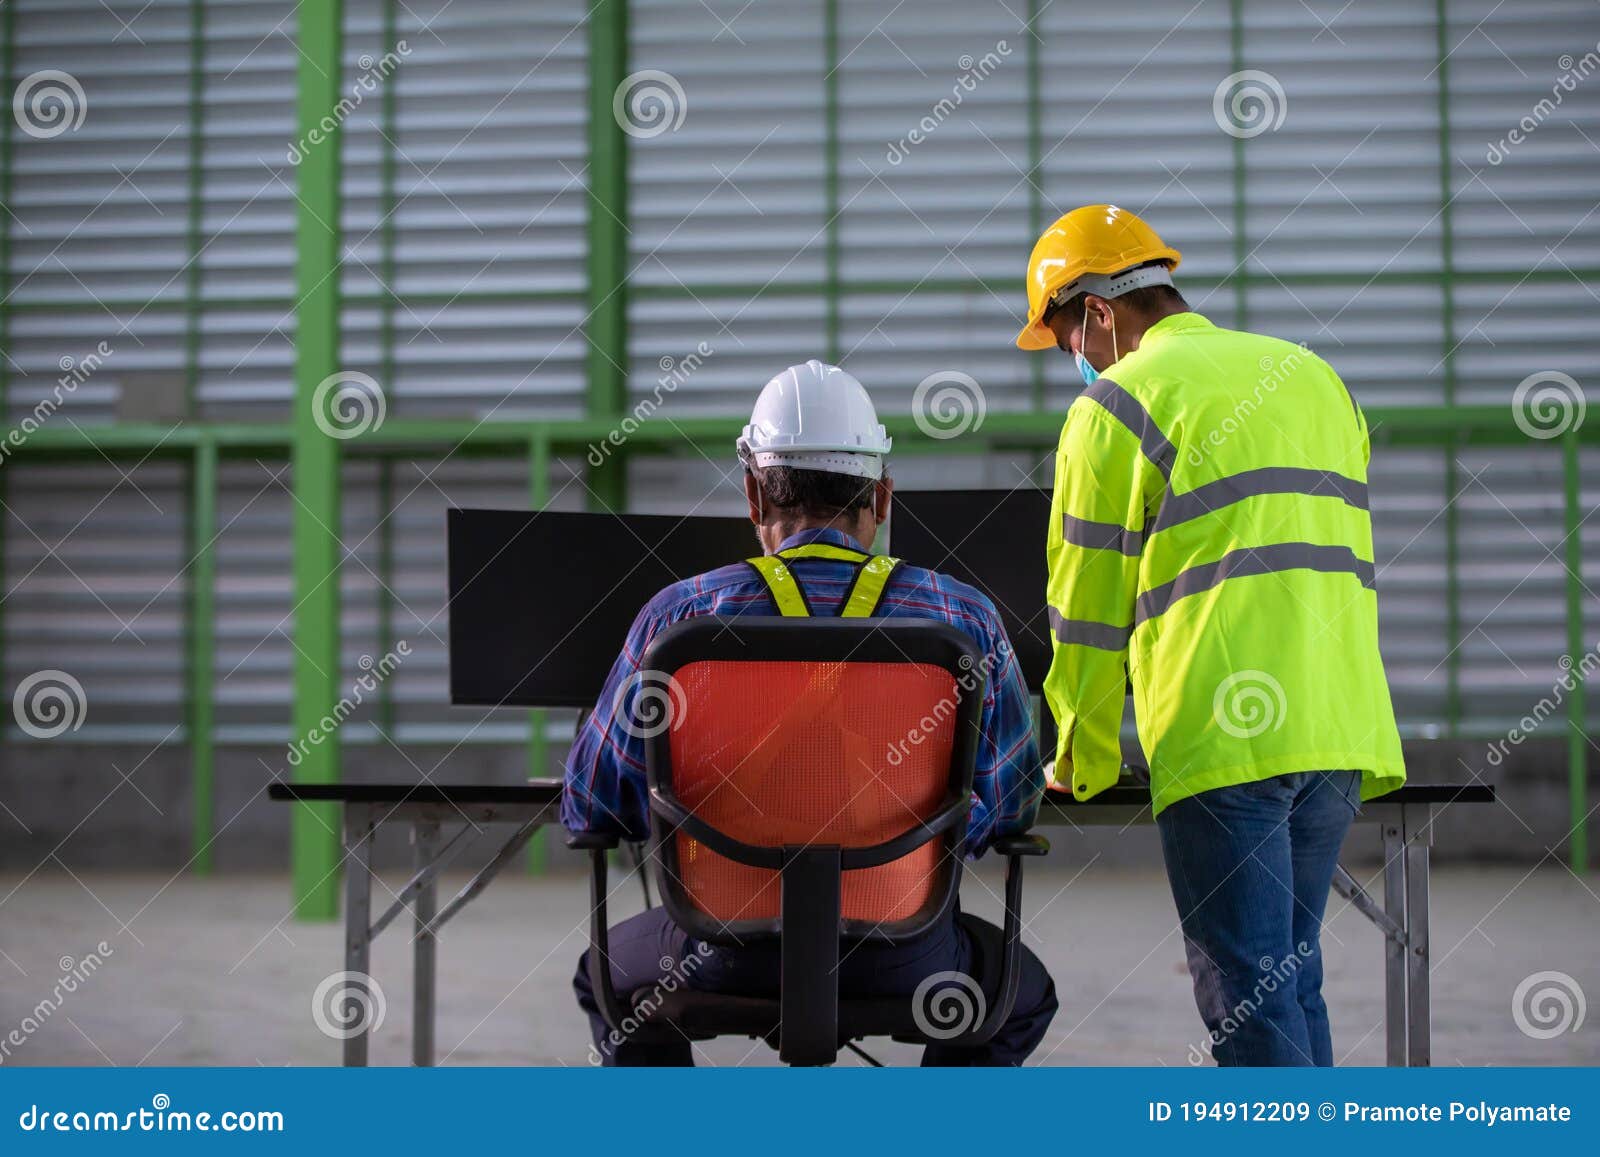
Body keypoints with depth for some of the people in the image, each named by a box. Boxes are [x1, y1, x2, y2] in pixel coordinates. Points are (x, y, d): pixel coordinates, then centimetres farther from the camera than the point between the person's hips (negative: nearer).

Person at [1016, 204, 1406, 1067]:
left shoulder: (1117, 404, -1)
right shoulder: (1316, 378, 21)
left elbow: (1088, 608, 0)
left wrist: (1083, 764, 12)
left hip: (1220, 739, -7)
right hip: (1342, 733, 7)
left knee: (1246, 992, -5)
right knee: (1291, 971, 16)